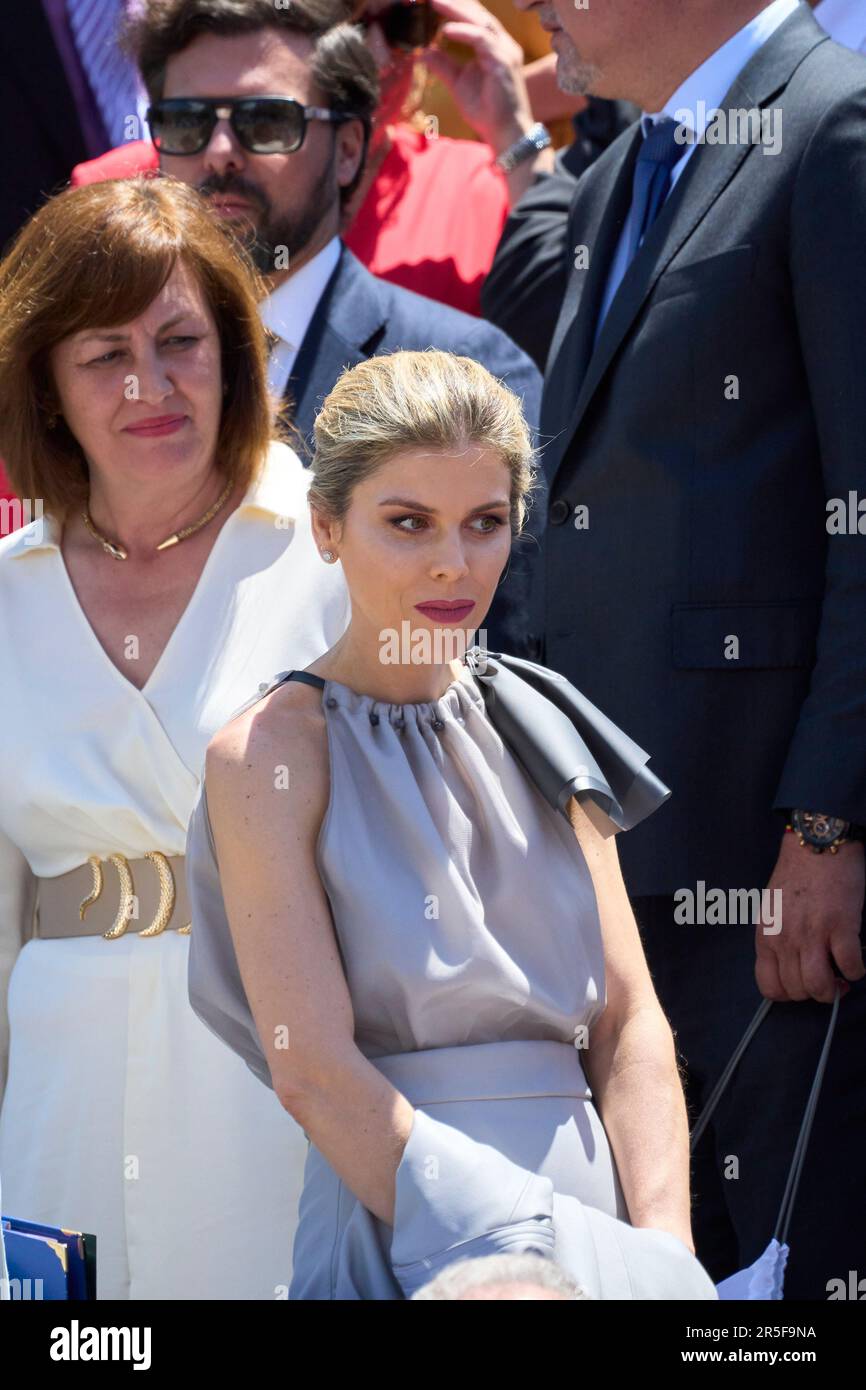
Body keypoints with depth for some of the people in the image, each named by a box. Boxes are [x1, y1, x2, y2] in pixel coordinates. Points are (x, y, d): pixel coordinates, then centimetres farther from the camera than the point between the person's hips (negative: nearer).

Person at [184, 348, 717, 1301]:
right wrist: (518, 1262, -17)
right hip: (399, 1232, -4)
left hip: (589, 1209, 4)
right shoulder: (268, 751, 1)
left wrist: (660, 1253, -6)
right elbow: (315, 1073, -9)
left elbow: (630, 1024, 12)